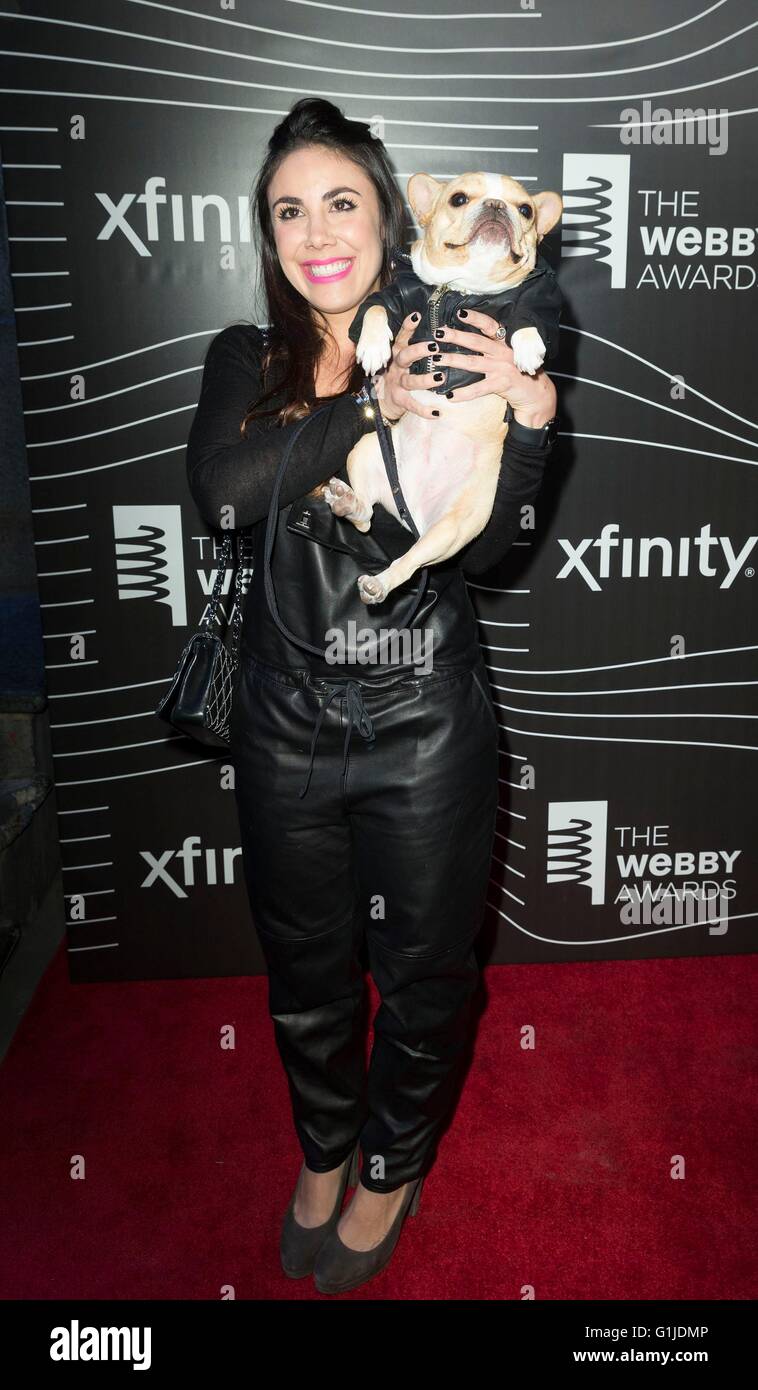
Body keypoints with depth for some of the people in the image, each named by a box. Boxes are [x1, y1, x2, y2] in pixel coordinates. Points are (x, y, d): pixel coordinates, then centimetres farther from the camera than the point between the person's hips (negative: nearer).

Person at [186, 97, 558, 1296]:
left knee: (424, 971, 14)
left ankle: (396, 1165, 44)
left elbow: (479, 546, -12)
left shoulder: (448, 355, -3)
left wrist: (531, 418, -25)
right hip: (287, 727, 2)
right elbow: (221, 487, -19)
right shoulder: (246, 361, 2)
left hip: (426, 728, -2)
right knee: (305, 967, 20)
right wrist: (369, 408, -23)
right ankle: (323, 1148, 49)